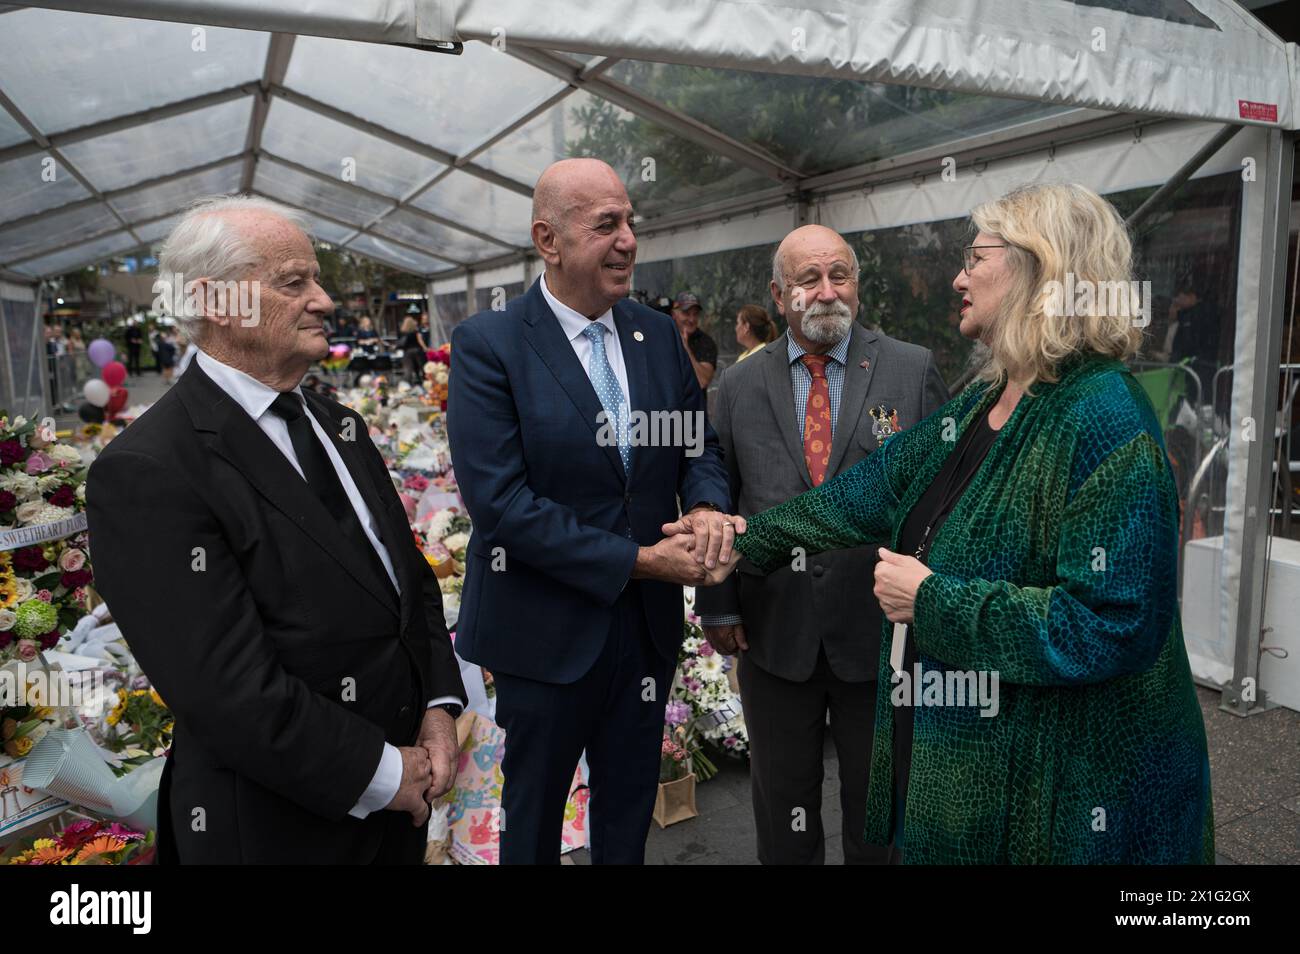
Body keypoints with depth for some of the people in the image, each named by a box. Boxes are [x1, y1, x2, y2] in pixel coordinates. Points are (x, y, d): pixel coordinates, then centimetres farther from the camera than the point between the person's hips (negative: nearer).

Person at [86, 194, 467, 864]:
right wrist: (380, 774, -16)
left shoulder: (338, 424, 5)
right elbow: (230, 690, -23)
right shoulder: (147, 473, -19)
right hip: (283, 825, -6)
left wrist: (440, 705, -4)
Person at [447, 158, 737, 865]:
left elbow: (699, 445, 10)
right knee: (534, 815, 18)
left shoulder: (657, 334, 3)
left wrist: (707, 506, -14)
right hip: (547, 631, -4)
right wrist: (636, 559, -20)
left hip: (647, 622, 5)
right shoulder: (488, 345, -14)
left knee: (630, 809, 22)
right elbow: (498, 501, -21)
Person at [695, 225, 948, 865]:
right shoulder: (739, 386, 2)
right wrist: (717, 605, 0)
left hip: (882, 629, -1)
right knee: (781, 801, 19)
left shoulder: (913, 370, -3)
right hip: (772, 633, 2)